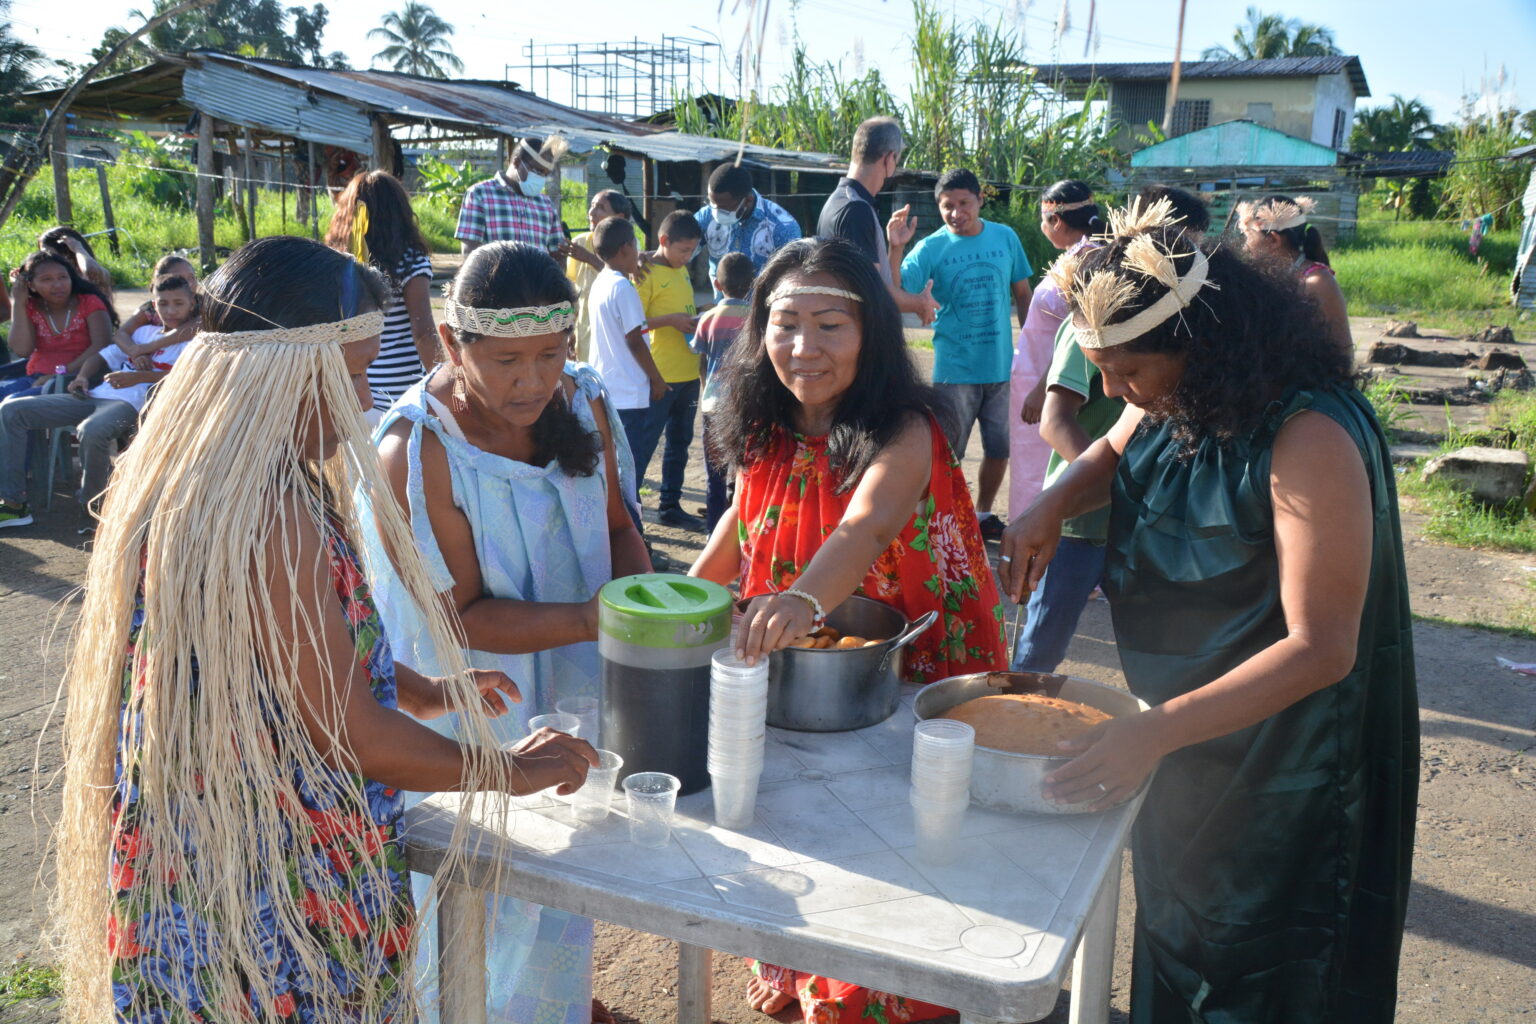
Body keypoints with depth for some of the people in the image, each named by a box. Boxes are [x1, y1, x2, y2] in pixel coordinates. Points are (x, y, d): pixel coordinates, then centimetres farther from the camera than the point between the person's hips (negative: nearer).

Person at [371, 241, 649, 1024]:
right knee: (483, 892, 11)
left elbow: (615, 523, 5)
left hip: (571, 687, 6)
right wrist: (588, 619, -33)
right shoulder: (416, 451, -25)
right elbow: (465, 614, -22)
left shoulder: (582, 401, -8)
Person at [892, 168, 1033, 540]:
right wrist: (896, 249, -32)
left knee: (1000, 447, 14)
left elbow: (1022, 295, 9)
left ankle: (984, 514, 33)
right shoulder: (931, 248, -8)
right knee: (947, 453, 5)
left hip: (1002, 365, 3)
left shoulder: (1005, 238, 0)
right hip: (955, 368, -3)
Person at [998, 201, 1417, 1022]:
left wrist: (1157, 731, -39)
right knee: (1173, 957, 26)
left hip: (1276, 763, -7)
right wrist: (1051, 505, -5)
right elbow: (1115, 452, 17)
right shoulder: (1172, 400, -6)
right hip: (1181, 731, 8)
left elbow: (1321, 649, -31)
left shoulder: (1310, 438, -30)